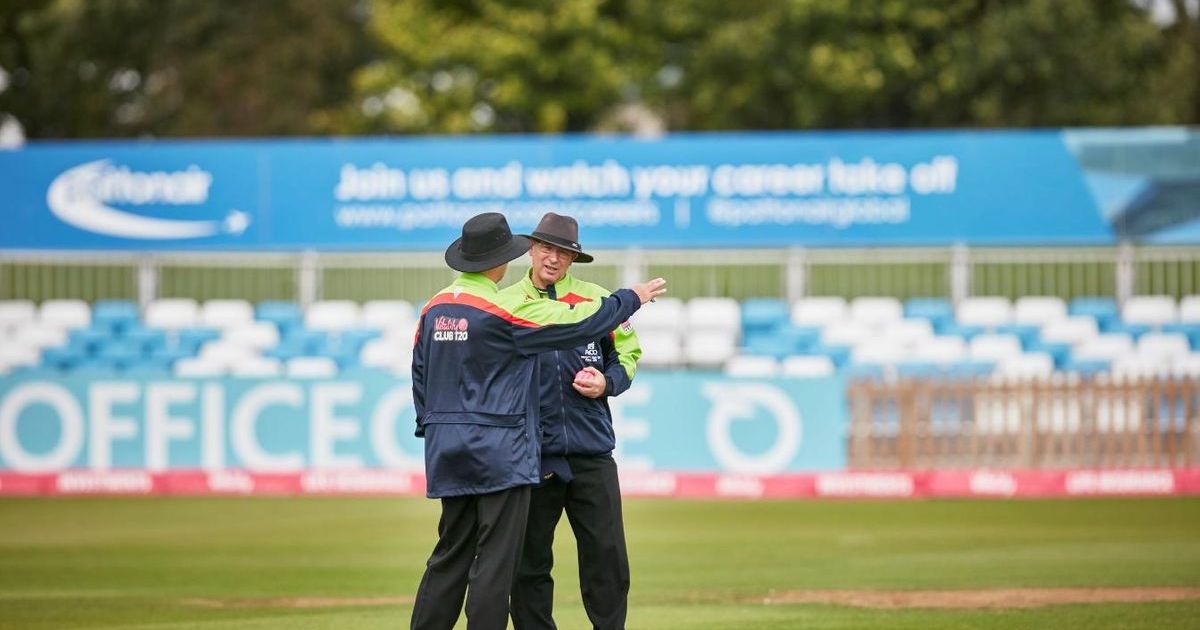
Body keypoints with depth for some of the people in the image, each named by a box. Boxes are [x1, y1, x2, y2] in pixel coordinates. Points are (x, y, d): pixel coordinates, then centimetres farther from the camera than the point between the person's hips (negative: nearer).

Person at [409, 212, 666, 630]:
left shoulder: (434, 309, 7)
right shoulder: (505, 310, -13)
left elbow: (421, 374, 14)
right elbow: (579, 323, -9)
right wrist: (633, 298, 5)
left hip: (447, 450, 7)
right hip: (499, 452, -7)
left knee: (450, 556, 13)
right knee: (495, 560, -3)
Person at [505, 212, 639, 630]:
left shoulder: (597, 300, 6)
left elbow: (628, 353, 16)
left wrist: (606, 383, -5)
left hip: (592, 454, 0)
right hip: (531, 455, 0)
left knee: (606, 555, -1)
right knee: (529, 561, 3)